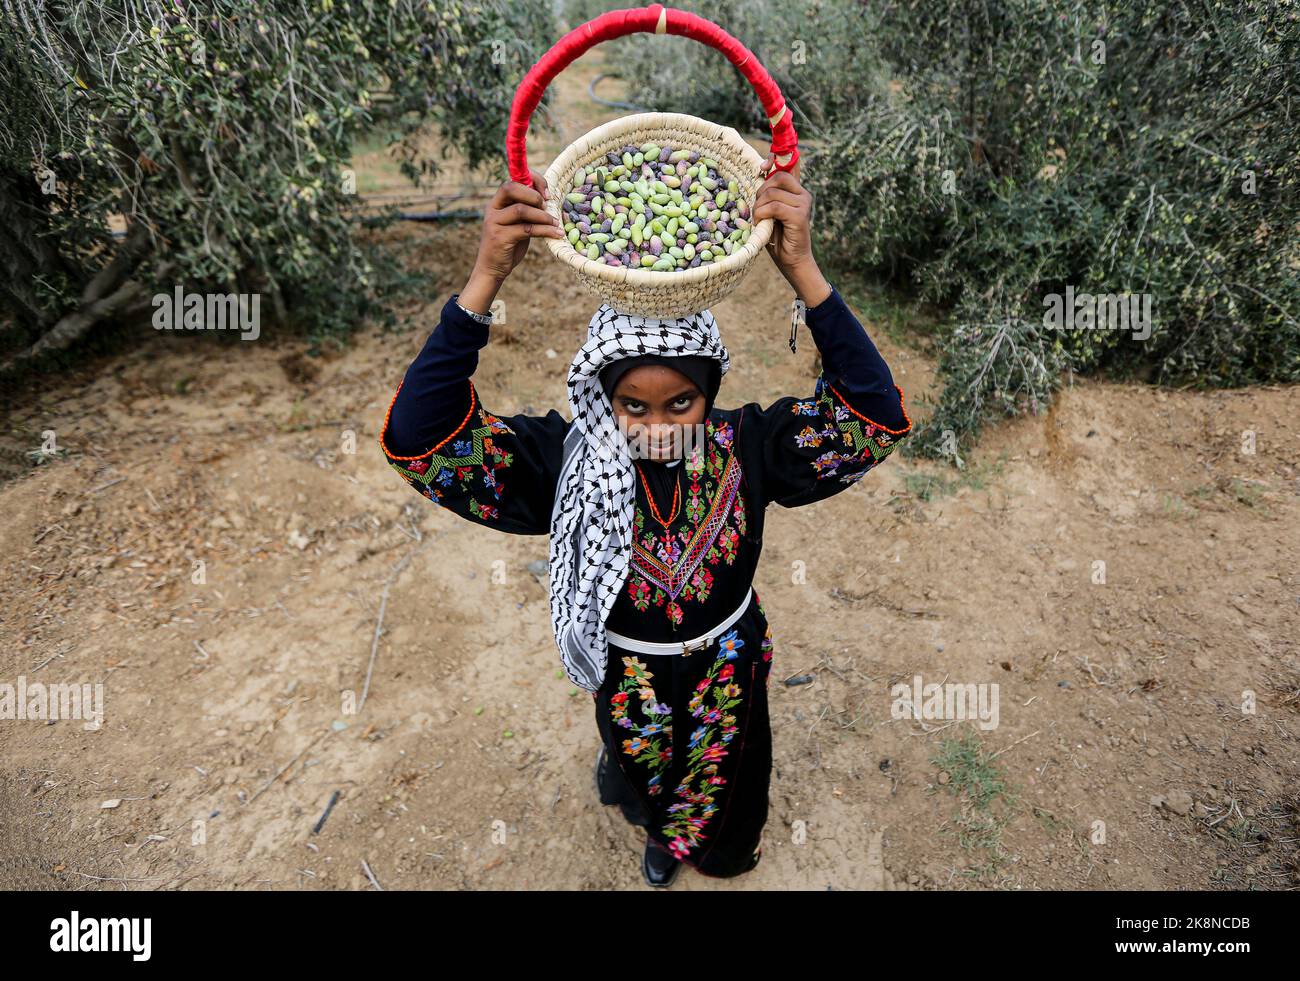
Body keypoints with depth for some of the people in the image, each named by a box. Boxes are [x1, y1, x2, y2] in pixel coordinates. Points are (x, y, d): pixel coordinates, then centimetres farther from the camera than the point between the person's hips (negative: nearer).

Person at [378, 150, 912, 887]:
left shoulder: (745, 447, -25)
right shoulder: (564, 460, -27)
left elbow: (876, 416, -36)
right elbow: (420, 440, -38)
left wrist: (804, 271, -49)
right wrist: (485, 280, -51)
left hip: (728, 670, 1)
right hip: (629, 680, 0)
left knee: (727, 788, 31)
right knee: (647, 783, 32)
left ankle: (722, 852, 69)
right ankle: (660, 833, 70)